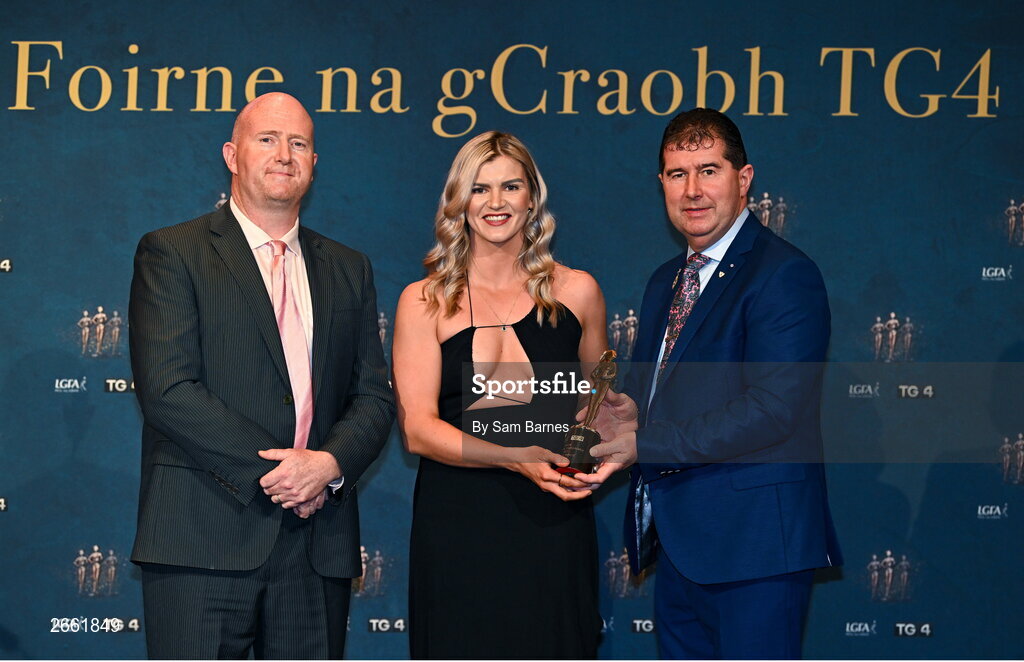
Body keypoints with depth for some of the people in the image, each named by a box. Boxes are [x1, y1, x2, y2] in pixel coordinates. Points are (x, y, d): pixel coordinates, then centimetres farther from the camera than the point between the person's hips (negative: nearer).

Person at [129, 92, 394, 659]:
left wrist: (331, 463, -8)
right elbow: (167, 390, -9)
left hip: (317, 543, 4)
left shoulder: (349, 270, 17)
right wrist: (272, 469, -13)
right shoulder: (171, 252, 2)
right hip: (204, 540, -4)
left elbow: (375, 395, 12)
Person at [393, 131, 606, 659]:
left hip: (555, 522, 1)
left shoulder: (575, 292, 8)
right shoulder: (424, 301, 3)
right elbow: (417, 428, -6)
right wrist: (516, 458, -20)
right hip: (458, 527, -1)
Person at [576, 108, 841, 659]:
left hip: (753, 542, -8)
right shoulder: (665, 282, 17)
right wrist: (627, 414, -3)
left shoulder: (784, 275, -11)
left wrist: (643, 444, -19)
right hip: (678, 543, 8)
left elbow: (772, 411, -21)